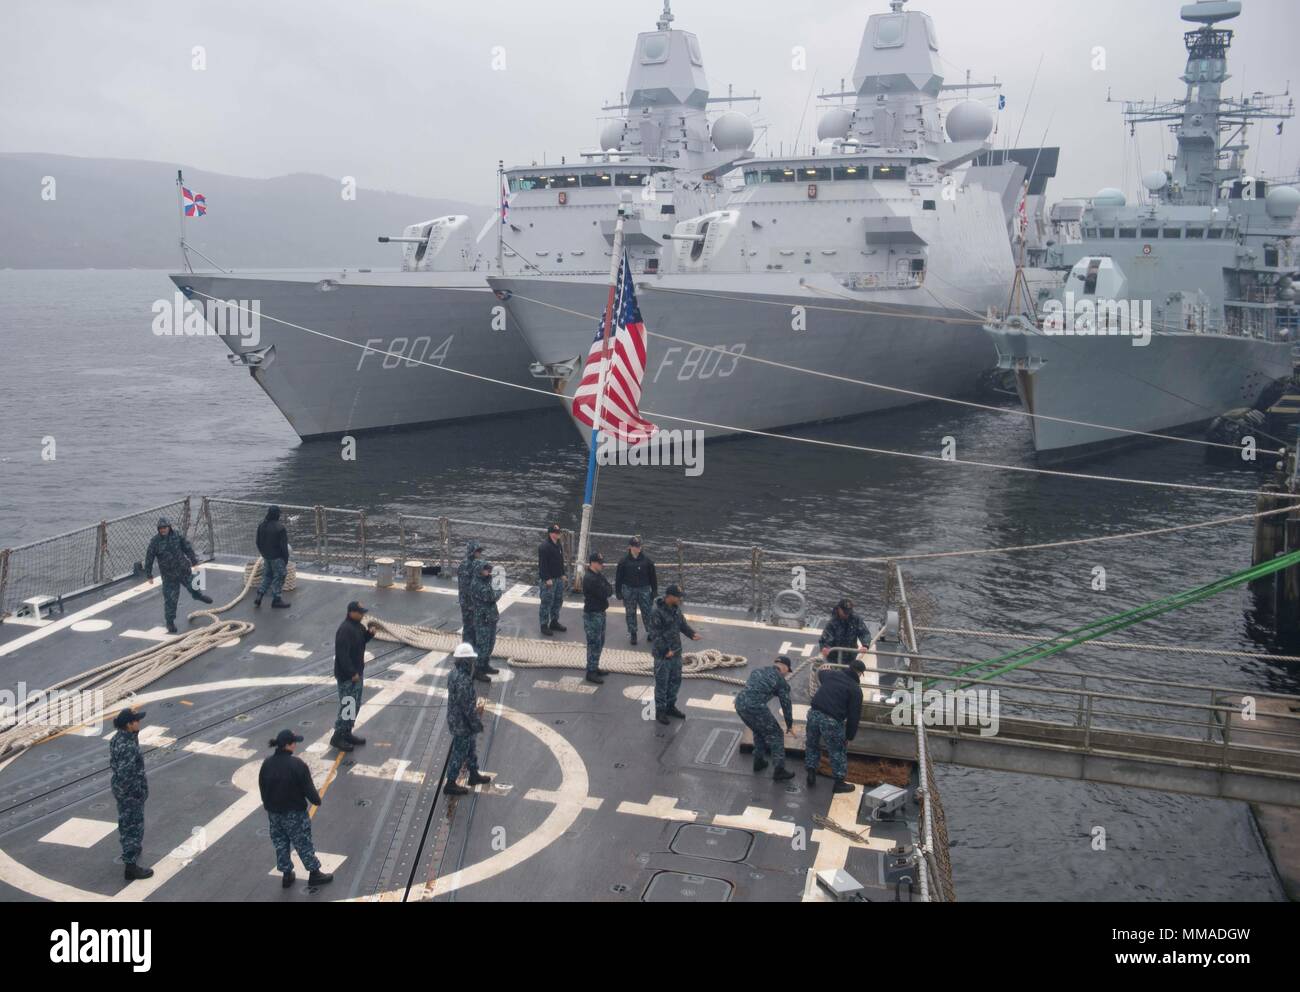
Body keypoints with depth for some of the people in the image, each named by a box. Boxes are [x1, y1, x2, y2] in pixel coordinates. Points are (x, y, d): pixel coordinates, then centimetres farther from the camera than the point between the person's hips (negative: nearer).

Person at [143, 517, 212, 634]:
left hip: (184, 569, 3)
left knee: (193, 586, 23)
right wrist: (149, 575, -7)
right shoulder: (155, 541, -14)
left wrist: (194, 561, 6)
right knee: (170, 599, -2)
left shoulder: (177, 536, -8)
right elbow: (149, 559, -9)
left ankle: (198, 595, 58)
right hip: (169, 575, -2)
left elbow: (188, 548, 3)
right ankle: (170, 622, 10)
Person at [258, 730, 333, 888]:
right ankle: (314, 873, 19)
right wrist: (316, 800, 2)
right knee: (303, 842, 8)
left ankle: (286, 875, 27)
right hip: (294, 812, -5)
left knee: (280, 843, 18)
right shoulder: (297, 764, -23)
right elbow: (308, 787, -17)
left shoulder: (267, 764, -5)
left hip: (274, 812, 5)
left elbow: (262, 787, 6)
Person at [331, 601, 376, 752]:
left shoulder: (358, 626, 5)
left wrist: (370, 633, -2)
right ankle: (337, 737, 7)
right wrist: (352, 673, -23)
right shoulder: (345, 630, -24)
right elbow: (343, 654, -26)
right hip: (347, 676, -10)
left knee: (355, 705, 17)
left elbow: (362, 640, 20)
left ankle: (347, 733, 29)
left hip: (357, 672, 10)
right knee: (347, 706, -4)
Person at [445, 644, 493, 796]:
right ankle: (450, 784, 20)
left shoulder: (455, 672, -1)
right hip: (462, 723, -9)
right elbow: (468, 706, -27)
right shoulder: (463, 681, -32)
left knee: (471, 749, 25)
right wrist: (477, 724, -16)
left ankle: (474, 775, 41)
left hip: (455, 719, 9)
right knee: (459, 754, 7)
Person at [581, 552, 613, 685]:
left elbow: (609, 590, 6)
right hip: (592, 614, -10)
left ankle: (595, 667, 29)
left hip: (600, 612, 10)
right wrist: (608, 588, -5)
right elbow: (605, 593, -24)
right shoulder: (589, 579, -22)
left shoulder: (599, 575, 10)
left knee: (600, 642, 18)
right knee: (594, 643, -6)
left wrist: (607, 589, -14)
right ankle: (591, 672, 0)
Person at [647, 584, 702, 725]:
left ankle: (670, 707, 35)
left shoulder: (676, 609, 2)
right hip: (663, 656, -8)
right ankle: (660, 711, 19)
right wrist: (666, 651, -22)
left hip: (676, 653, 8)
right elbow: (654, 635, -23)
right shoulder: (657, 613, -23)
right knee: (662, 684, 5)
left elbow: (682, 623, 16)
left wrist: (692, 634, -2)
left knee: (675, 681, 19)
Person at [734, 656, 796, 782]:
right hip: (756, 707, -7)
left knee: (759, 732, 30)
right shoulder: (781, 680, 5)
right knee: (775, 735, 9)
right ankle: (779, 771, 8)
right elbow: (786, 704, 8)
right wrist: (789, 724, 23)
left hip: (739, 704, 7)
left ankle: (759, 762, 35)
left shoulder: (758, 671, 25)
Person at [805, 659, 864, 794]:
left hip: (814, 713, 5)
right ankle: (839, 782, 20)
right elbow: (854, 715, -3)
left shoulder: (832, 674, 14)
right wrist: (850, 735, 7)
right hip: (832, 721, -5)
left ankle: (811, 777, 28)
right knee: (837, 751, 12)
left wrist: (826, 670, 65)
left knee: (812, 745, 23)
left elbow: (821, 672, 41)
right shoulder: (855, 689, -1)